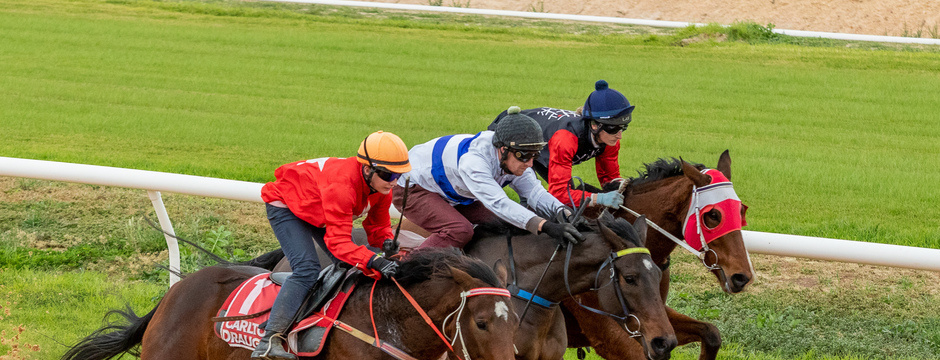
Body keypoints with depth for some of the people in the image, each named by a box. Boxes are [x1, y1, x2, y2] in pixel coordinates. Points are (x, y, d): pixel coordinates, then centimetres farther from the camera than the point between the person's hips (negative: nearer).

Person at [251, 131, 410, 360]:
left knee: (352, 267, 1)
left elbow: (378, 227, -2)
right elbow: (338, 242, -44)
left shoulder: (381, 186, -17)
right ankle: (270, 340, -35)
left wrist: (387, 244, -26)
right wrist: (374, 261, -57)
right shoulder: (342, 184, -42)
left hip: (317, 213, 9)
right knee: (307, 270, -26)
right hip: (287, 206, -9)